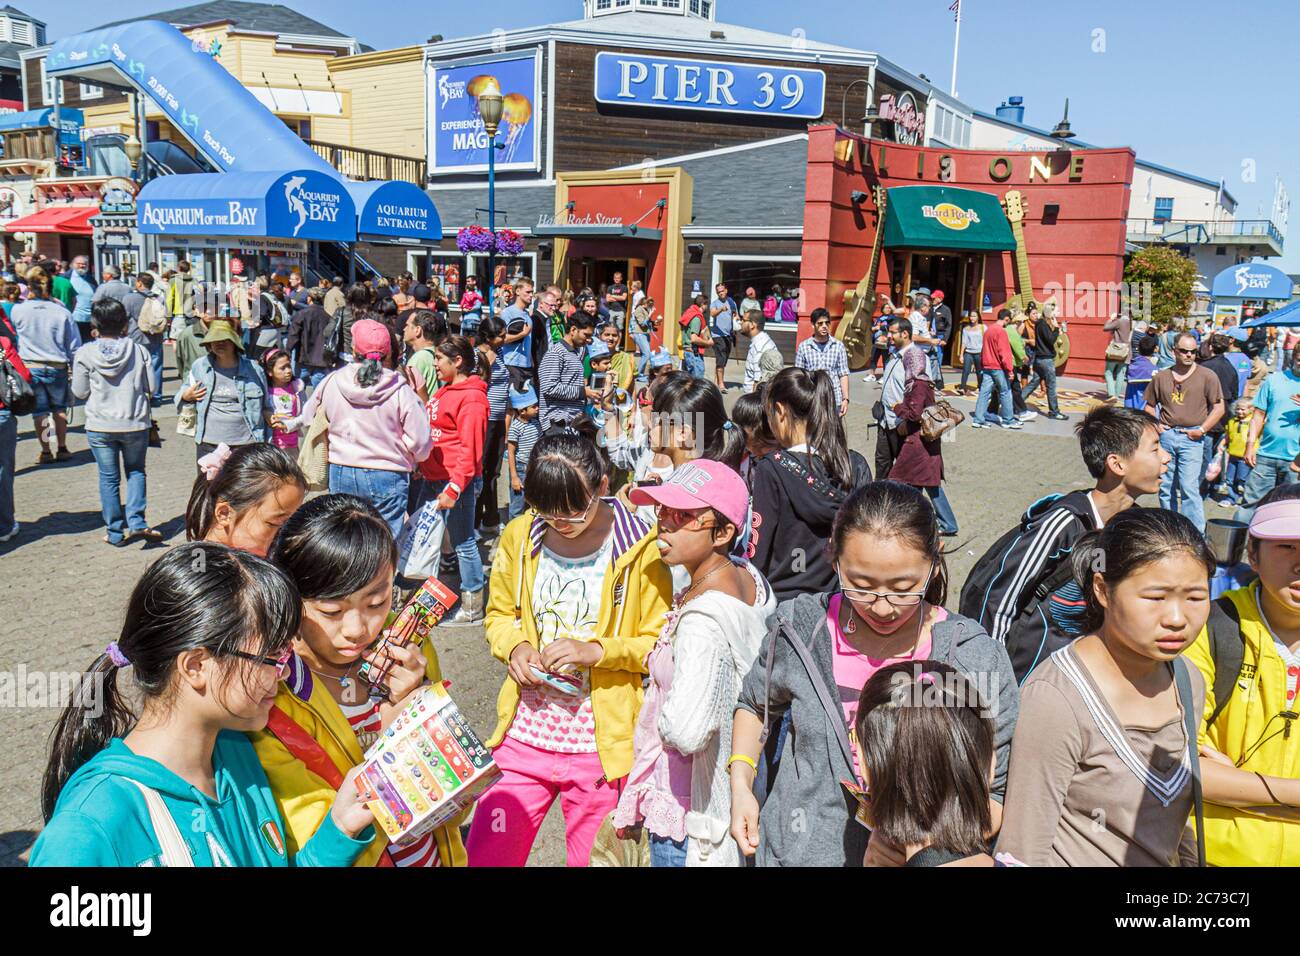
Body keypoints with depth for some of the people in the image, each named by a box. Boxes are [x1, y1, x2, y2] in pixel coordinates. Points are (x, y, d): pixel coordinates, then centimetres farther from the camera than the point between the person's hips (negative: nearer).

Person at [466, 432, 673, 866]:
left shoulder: (640, 547, -10)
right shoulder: (520, 535, -1)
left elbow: (659, 645, -6)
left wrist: (596, 650, -21)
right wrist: (515, 647, -8)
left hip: (600, 745, -2)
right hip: (524, 734, 3)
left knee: (592, 859, 13)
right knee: (484, 855, 8)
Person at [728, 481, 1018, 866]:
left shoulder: (977, 661, -18)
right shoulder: (801, 629, -14)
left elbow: (996, 796, -9)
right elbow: (755, 704, 7)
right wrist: (741, 787, -5)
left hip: (916, 858, -1)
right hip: (795, 852, 2)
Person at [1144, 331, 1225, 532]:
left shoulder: (1206, 376, 1)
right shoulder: (1161, 377, 10)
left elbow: (1219, 407, 0)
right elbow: (1150, 405, 20)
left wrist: (1202, 430, -7)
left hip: (1191, 438, -4)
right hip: (1165, 436, 4)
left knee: (1189, 487, -11)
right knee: (1165, 487, 10)